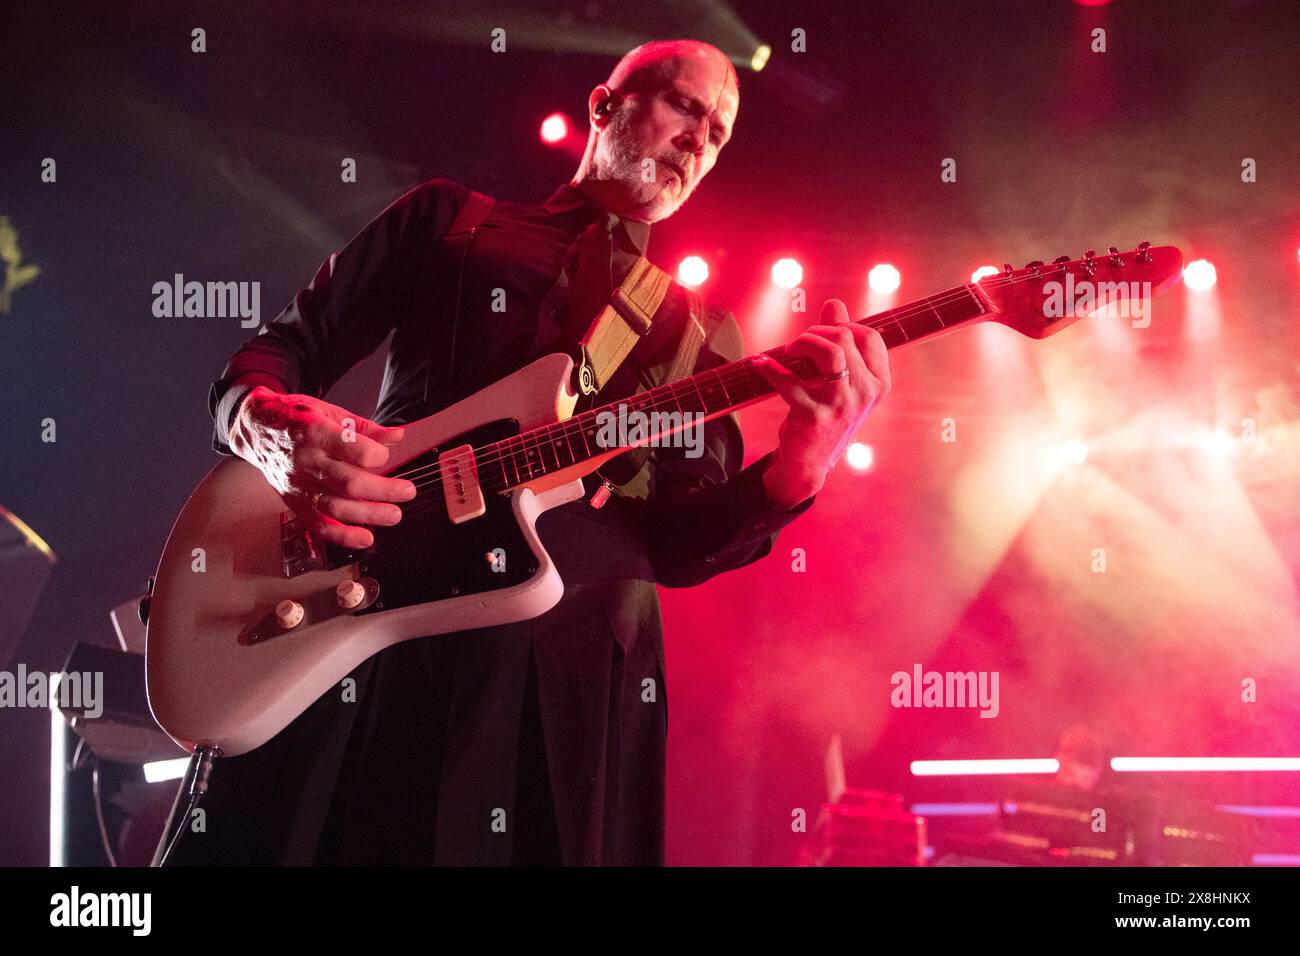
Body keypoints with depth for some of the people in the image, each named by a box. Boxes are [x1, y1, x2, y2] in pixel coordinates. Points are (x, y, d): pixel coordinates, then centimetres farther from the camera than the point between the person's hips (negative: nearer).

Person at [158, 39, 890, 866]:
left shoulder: (703, 340, 19)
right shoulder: (447, 219, 16)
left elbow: (675, 543, 8)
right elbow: (286, 347, 13)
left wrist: (797, 470, -13)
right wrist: (266, 425, -12)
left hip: (568, 668, 1)